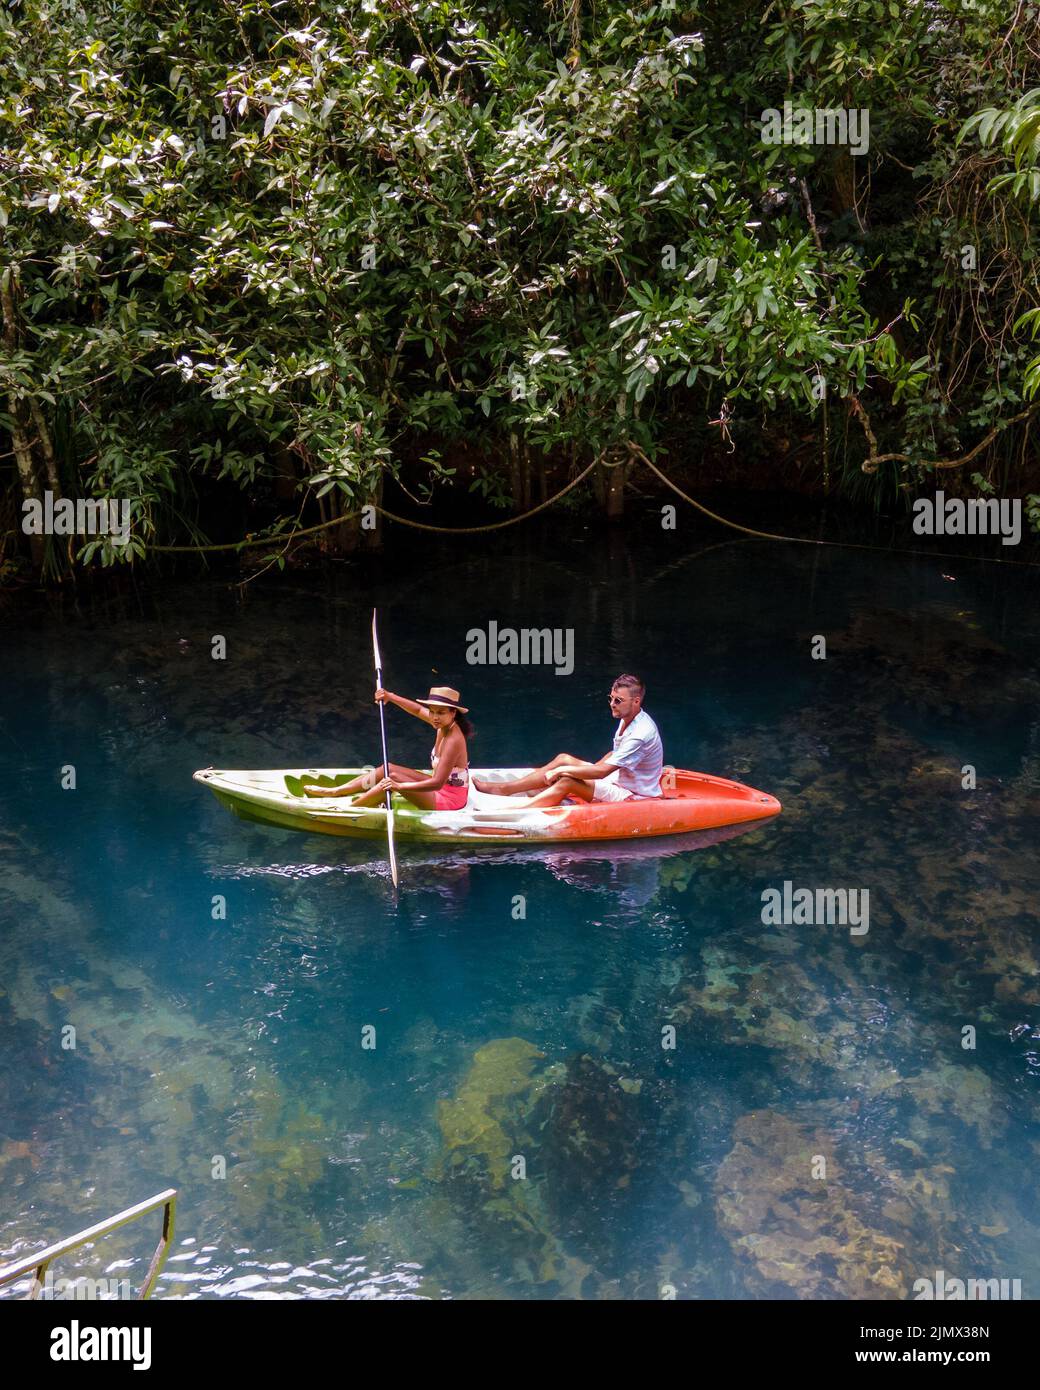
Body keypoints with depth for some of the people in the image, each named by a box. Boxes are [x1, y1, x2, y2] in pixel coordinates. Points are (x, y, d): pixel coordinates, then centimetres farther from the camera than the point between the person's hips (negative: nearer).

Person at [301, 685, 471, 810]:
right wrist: (390, 697, 5)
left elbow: (437, 782, -33)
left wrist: (399, 786, -39)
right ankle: (334, 791, 15)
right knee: (388, 769, 7)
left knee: (394, 777, -18)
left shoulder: (453, 741, -26)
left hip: (449, 799, -9)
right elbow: (418, 710, 17)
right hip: (443, 787, 9)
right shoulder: (444, 725, -1)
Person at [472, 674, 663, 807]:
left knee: (566, 781, -24)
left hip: (632, 796, -10)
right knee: (564, 759, 1)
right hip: (619, 779, 10)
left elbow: (602, 771, -28)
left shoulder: (640, 734, -26)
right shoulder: (627, 719, 5)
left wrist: (563, 770, -19)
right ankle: (503, 789, 0)